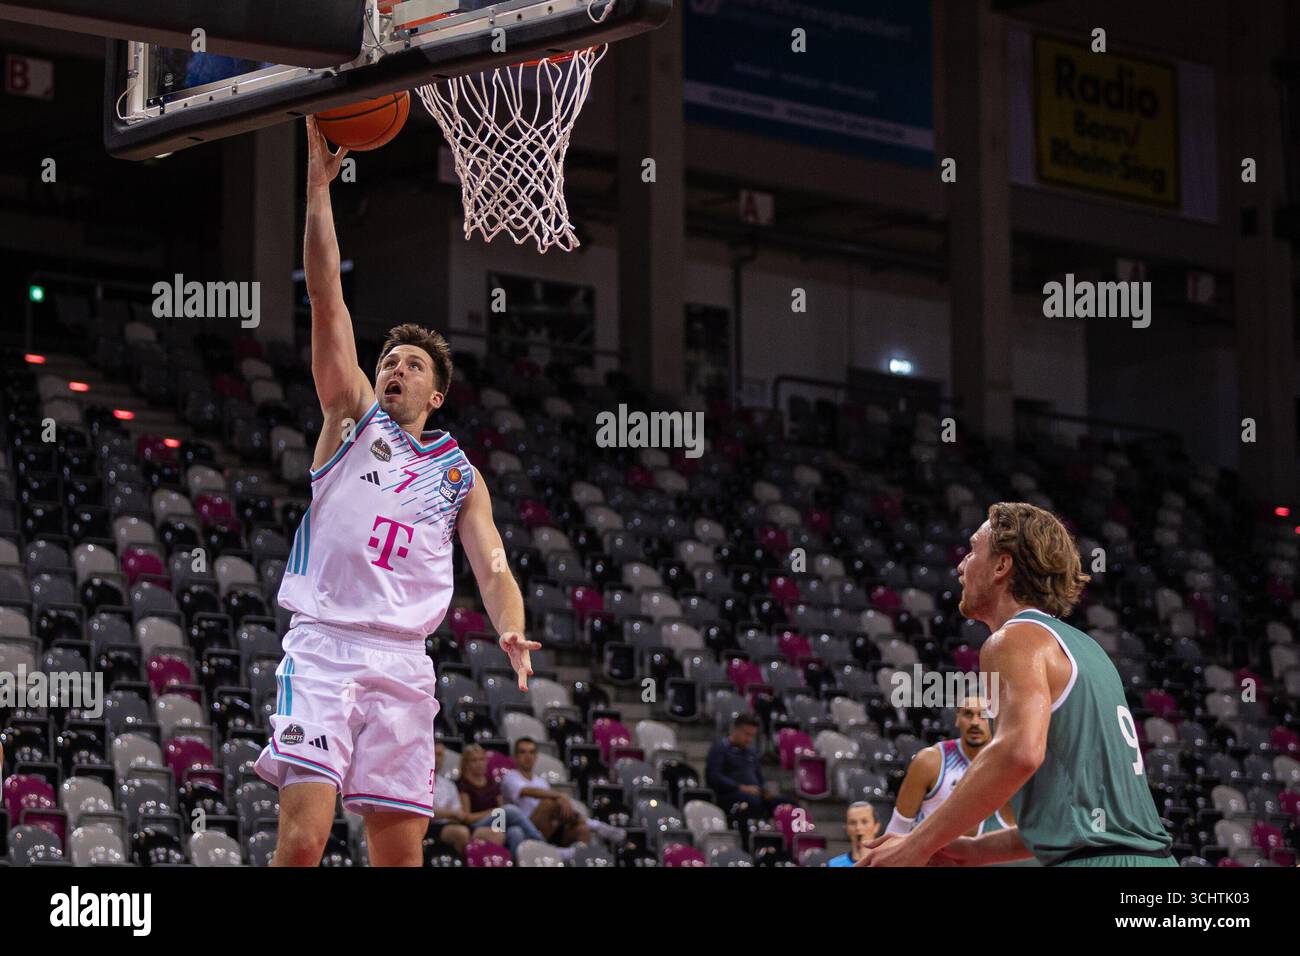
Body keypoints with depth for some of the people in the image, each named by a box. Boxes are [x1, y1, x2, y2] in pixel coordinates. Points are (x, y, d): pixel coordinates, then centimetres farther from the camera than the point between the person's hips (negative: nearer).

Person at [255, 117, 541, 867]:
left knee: (402, 850, 1)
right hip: (324, 643, -3)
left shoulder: (459, 473, 18)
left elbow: (493, 569, 9)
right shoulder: (352, 419, 12)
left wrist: (512, 632, -13)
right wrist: (319, 188, -3)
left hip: (404, 660, 3)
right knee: (304, 837, -16)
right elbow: (328, 303, 4)